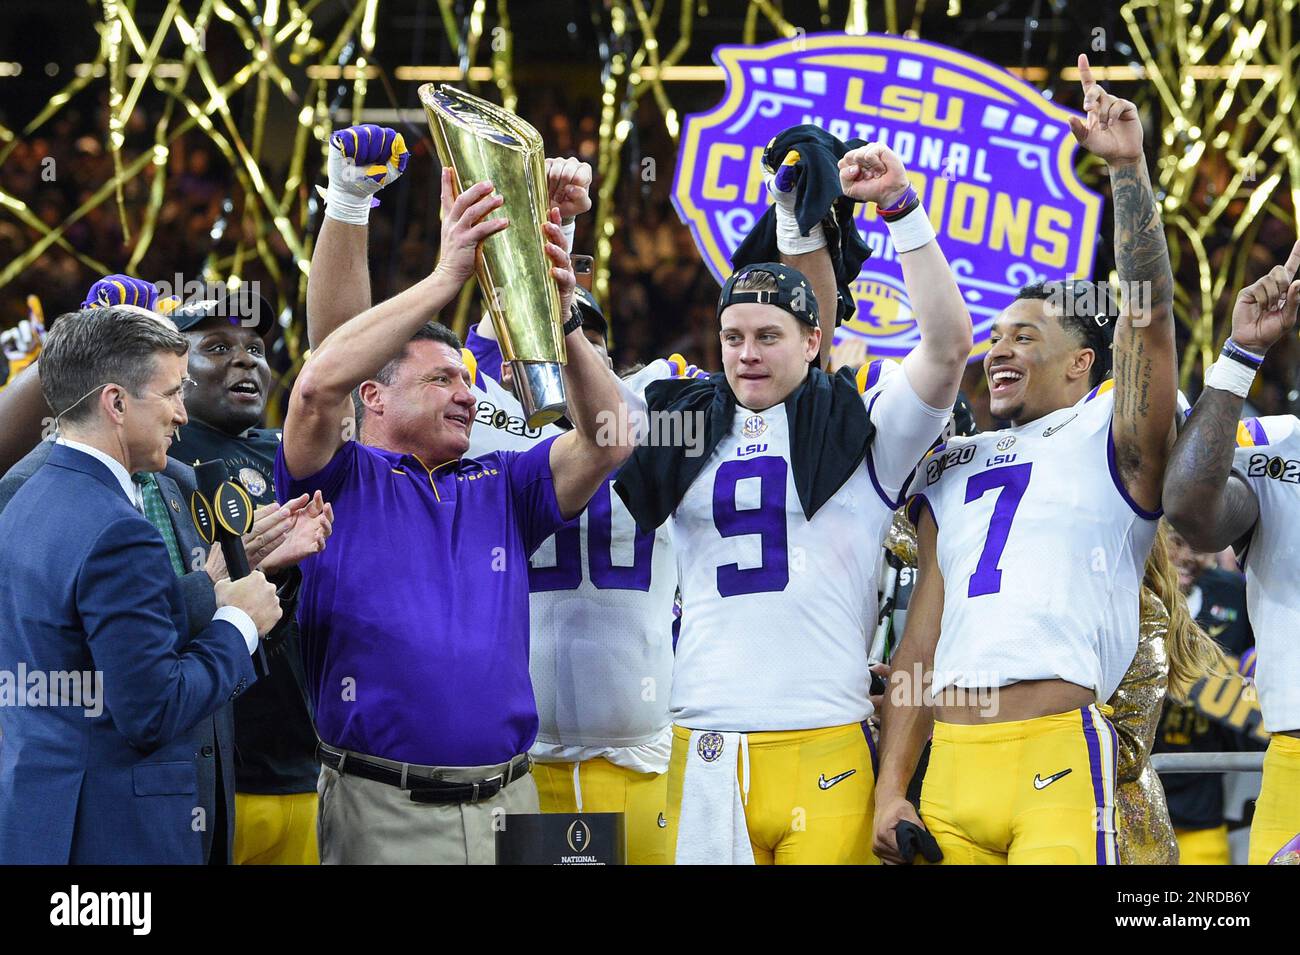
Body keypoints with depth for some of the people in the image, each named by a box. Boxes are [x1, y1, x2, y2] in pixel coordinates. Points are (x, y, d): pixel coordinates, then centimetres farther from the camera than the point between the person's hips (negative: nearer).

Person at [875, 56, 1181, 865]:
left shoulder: (1114, 438, 9)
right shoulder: (953, 471, 23)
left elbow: (1149, 313, -7)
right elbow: (923, 641, 18)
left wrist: (1129, 168, -13)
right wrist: (890, 790, 10)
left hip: (1059, 758, -5)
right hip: (950, 767, 5)